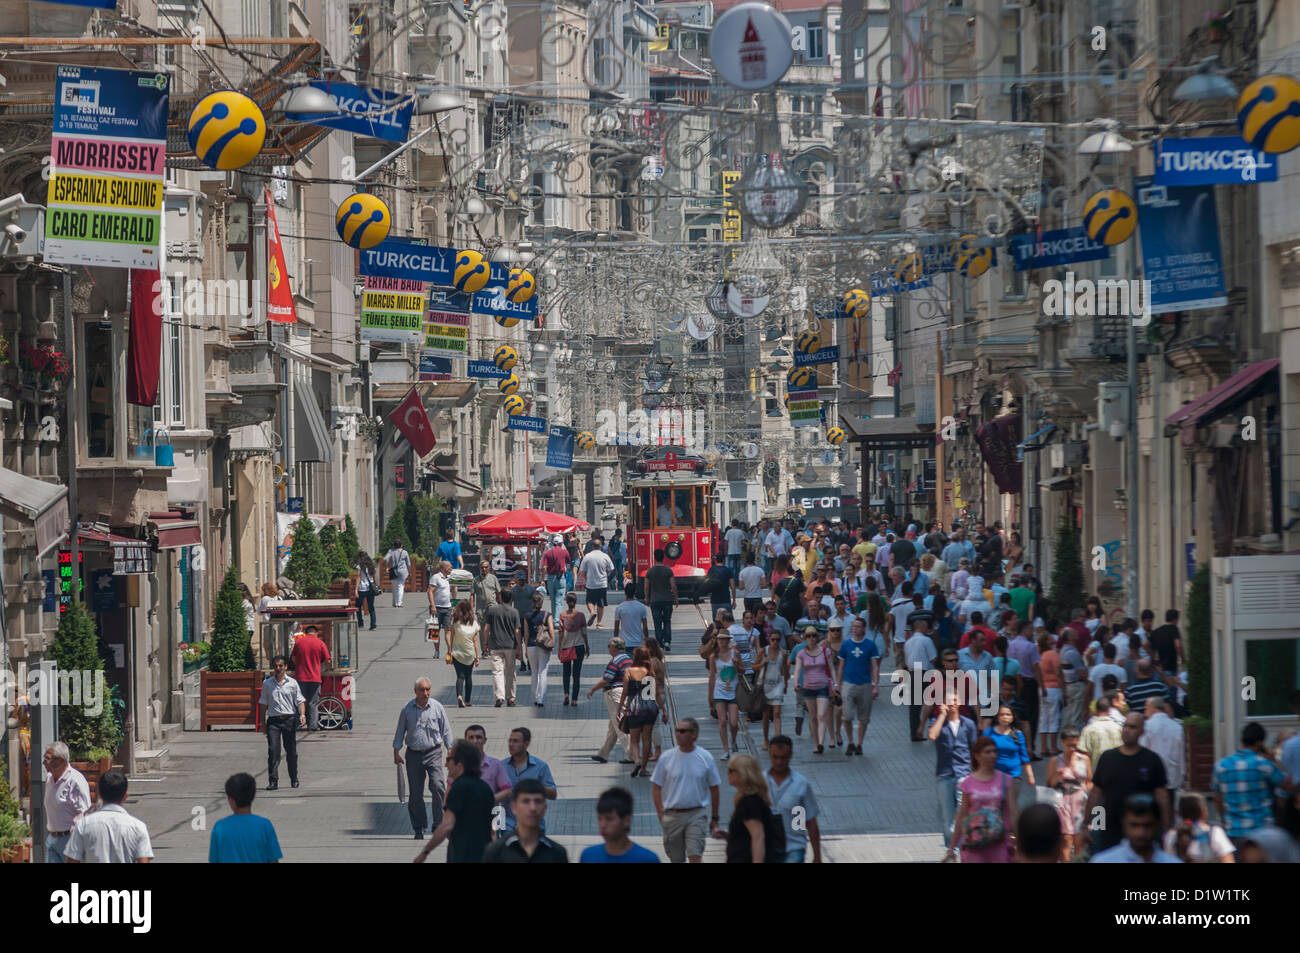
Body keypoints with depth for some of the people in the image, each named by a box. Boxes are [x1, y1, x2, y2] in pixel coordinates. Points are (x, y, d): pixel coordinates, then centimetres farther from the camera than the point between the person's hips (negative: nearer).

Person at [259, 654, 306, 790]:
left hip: (289, 718, 0)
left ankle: (294, 778, 22)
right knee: (273, 750, -11)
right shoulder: (267, 683, 7)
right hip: (273, 719, 0)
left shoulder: (292, 683, 4)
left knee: (291, 751, 7)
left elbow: (300, 701, 5)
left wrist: (302, 715, -11)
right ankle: (273, 781, -12)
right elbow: (264, 703, 12)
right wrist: (263, 721, 8)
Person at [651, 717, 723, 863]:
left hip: (696, 814, -2)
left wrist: (714, 819, 8)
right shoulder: (666, 757, -1)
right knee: (676, 859, 11)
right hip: (672, 816, 2)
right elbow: (656, 788, 4)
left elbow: (714, 789, 7)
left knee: (695, 856, -14)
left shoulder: (706, 758, -2)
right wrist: (661, 815, -5)